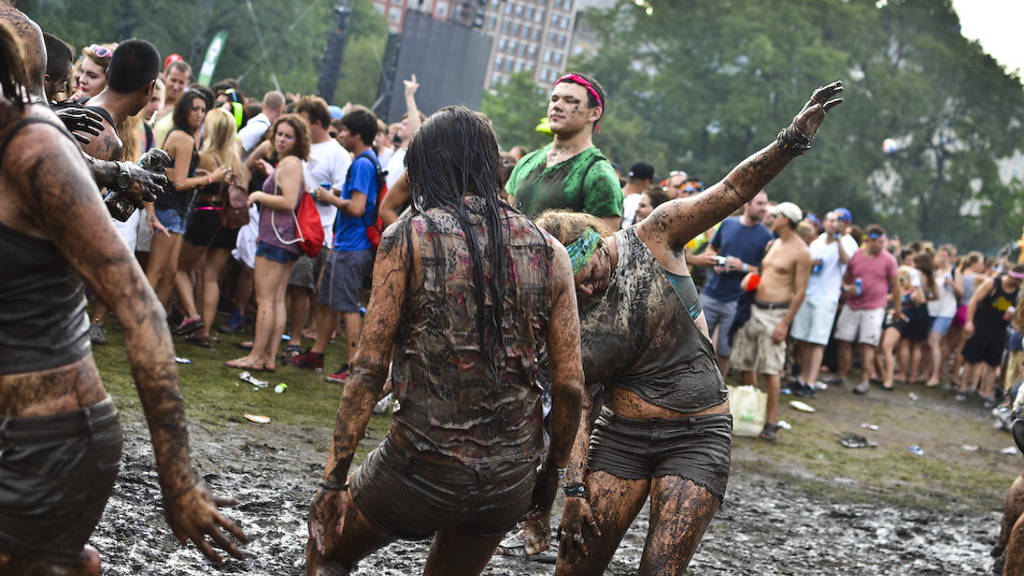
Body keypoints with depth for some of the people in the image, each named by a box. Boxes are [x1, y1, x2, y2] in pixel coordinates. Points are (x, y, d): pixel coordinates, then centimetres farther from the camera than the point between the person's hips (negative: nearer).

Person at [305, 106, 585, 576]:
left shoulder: (408, 237, -7)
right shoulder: (548, 252, 1)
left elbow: (370, 367, -11)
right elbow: (569, 383, 1)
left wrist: (335, 475, -6)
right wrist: (553, 468, 15)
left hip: (423, 464, -4)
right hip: (512, 478, 4)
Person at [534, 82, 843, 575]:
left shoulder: (654, 238, -7)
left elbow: (731, 191, -12)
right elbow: (576, 407, 0)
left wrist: (792, 140, -25)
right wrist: (575, 488, -6)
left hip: (697, 440, -2)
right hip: (620, 437, 2)